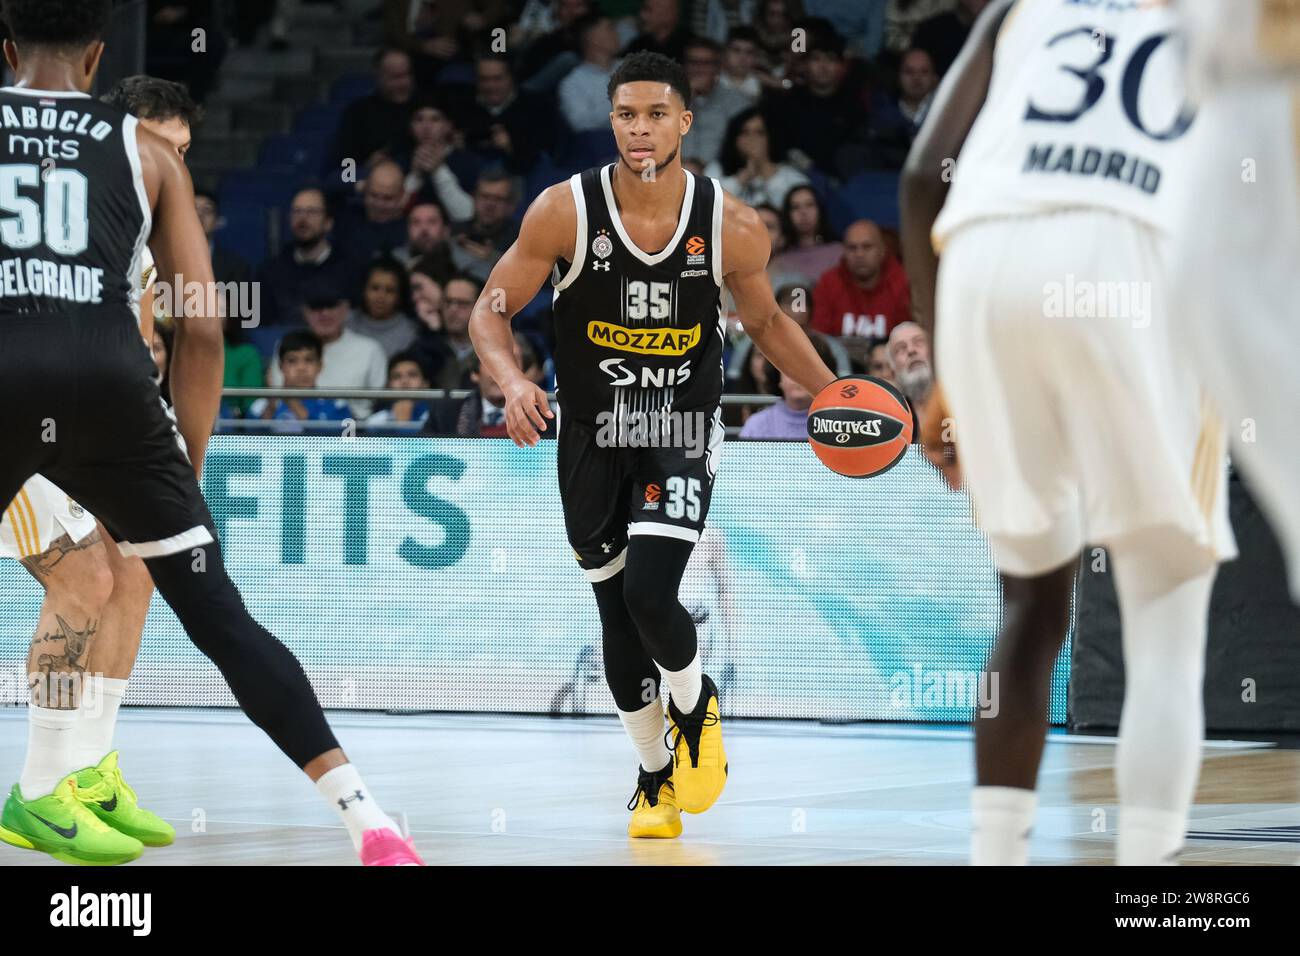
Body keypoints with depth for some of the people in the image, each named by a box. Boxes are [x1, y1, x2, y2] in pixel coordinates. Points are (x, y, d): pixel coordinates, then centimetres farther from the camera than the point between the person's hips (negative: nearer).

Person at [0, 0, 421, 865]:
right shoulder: (146, 150, 20)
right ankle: (367, 818, -1)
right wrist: (189, 472, 23)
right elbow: (200, 330, 15)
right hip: (108, 378, 1)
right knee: (218, 617, 7)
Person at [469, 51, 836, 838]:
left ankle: (698, 709, 12)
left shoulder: (732, 227, -11)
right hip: (592, 436, 1)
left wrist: (831, 392, -1)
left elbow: (765, 318, 9)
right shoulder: (564, 211, -14)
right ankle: (655, 775, 26)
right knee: (618, 617, 6)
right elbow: (492, 312, -6)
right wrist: (513, 383, -25)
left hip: (684, 433, -1)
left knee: (648, 592, -20)